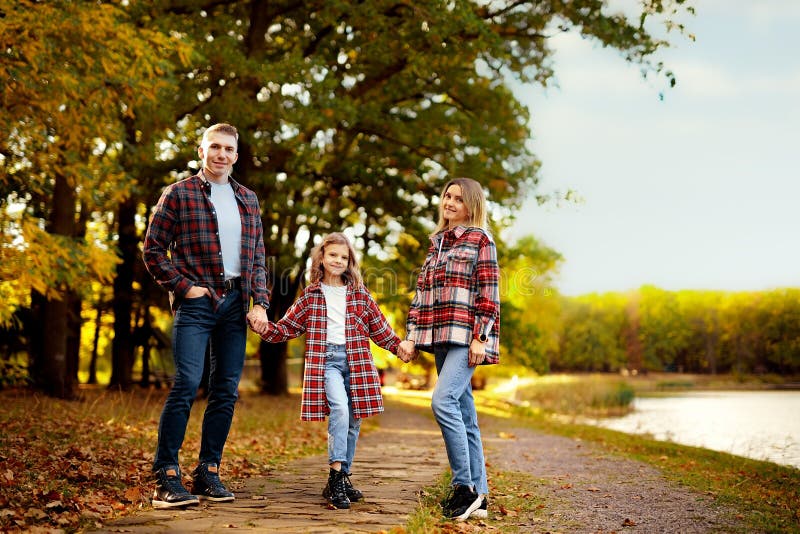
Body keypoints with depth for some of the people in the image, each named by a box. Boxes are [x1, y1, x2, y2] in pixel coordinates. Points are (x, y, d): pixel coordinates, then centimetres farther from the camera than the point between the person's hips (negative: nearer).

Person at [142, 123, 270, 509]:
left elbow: (257, 256, 15)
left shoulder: (247, 199, 15)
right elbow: (153, 249, 0)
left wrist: (259, 302, 4)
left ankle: (208, 474, 14)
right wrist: (184, 286, -8)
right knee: (186, 384, -14)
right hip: (196, 302, -5)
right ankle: (166, 478, -9)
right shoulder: (178, 194, 2)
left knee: (226, 390, 5)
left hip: (235, 303, 5)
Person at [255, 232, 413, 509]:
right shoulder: (311, 295, 9)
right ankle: (336, 474, -26)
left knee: (353, 421, 5)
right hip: (325, 359, -3)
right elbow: (286, 328, 10)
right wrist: (263, 328, -5)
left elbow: (379, 327, 16)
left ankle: (341, 480, 18)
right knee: (339, 408, -26)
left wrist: (398, 347, 8)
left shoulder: (359, 294, 12)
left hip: (356, 361, 3)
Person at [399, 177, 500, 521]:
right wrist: (411, 336, 10)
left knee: (443, 401, -22)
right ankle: (477, 496, 8)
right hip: (441, 337, 7)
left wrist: (480, 338, -15)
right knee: (463, 415, 6)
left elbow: (489, 293, -7)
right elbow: (422, 293, 18)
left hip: (466, 337, -7)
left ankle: (464, 486, -15)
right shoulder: (436, 243, 20)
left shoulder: (480, 240, 1)